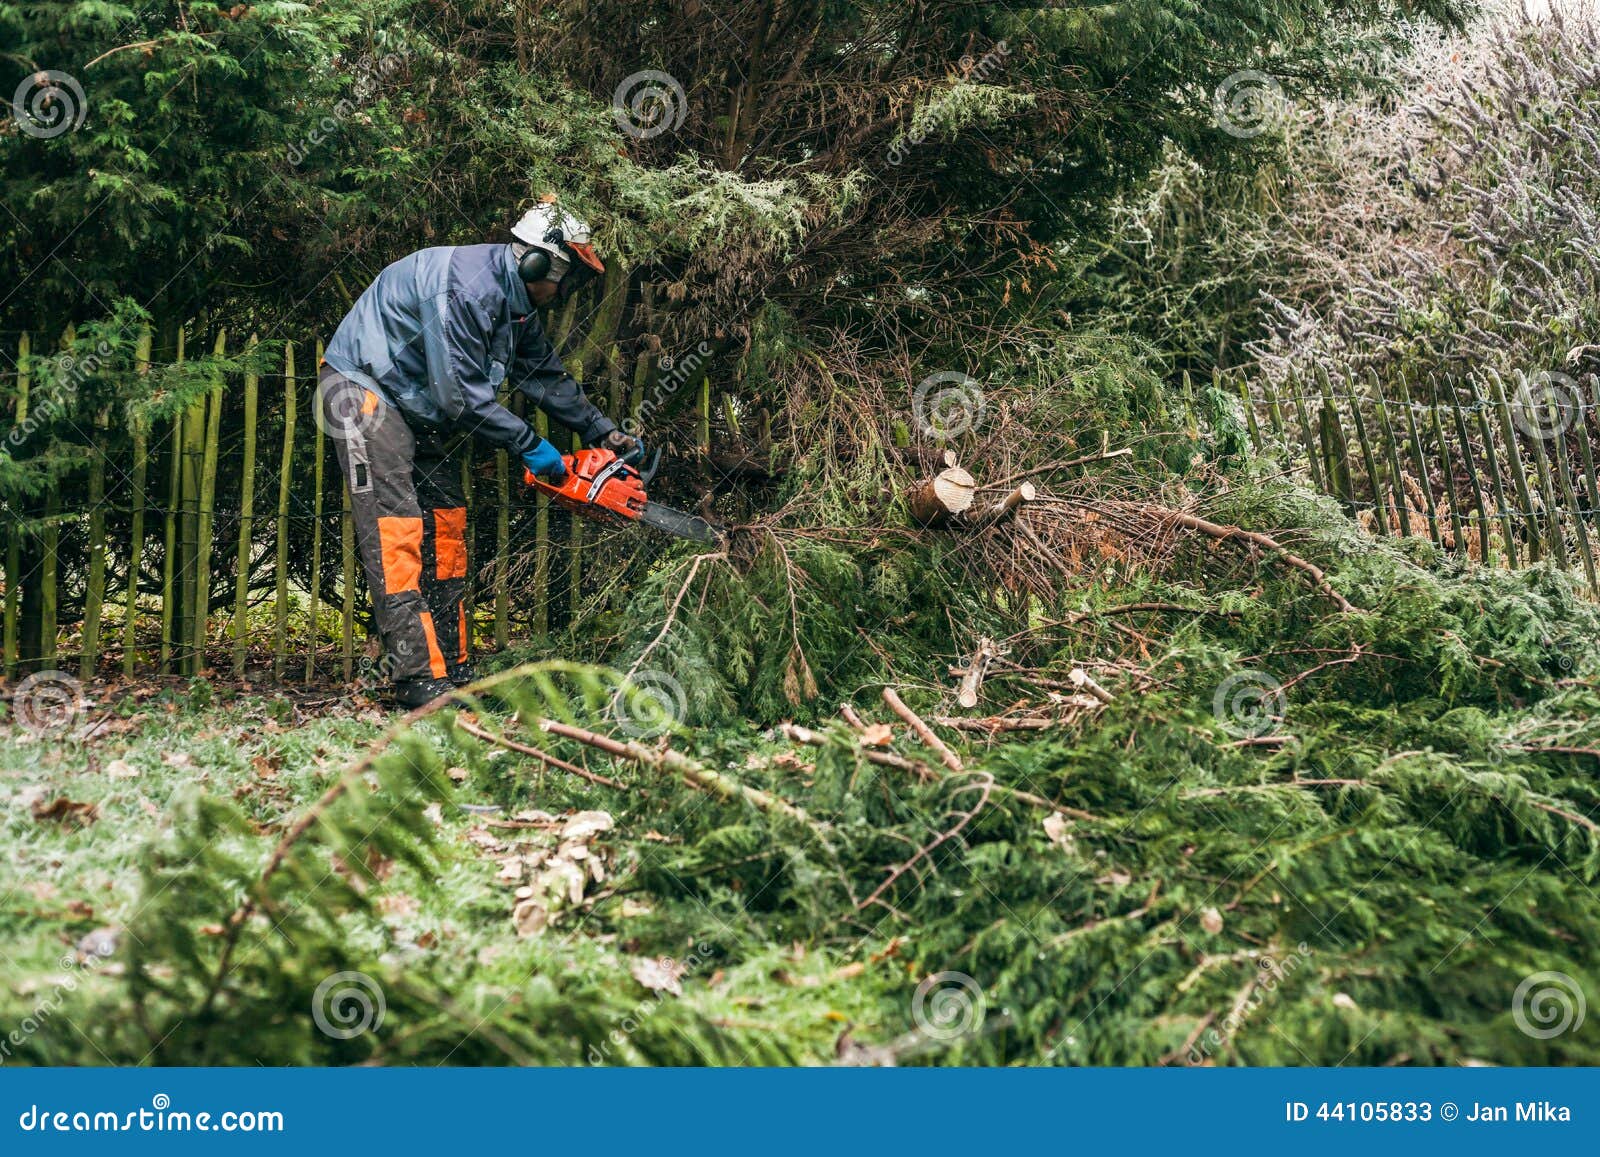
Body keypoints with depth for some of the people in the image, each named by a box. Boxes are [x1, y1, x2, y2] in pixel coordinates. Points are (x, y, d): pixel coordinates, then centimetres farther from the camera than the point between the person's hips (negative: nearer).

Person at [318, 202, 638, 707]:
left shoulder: (515, 302, 4)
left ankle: (453, 669, 9)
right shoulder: (464, 287, -28)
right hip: (365, 392, -10)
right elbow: (461, 394, -28)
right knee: (396, 528, -17)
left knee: (445, 525, 6)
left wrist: (604, 432, 14)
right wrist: (530, 446, -20)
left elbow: (547, 375, 16)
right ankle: (421, 682, -22)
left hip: (422, 408, 10)